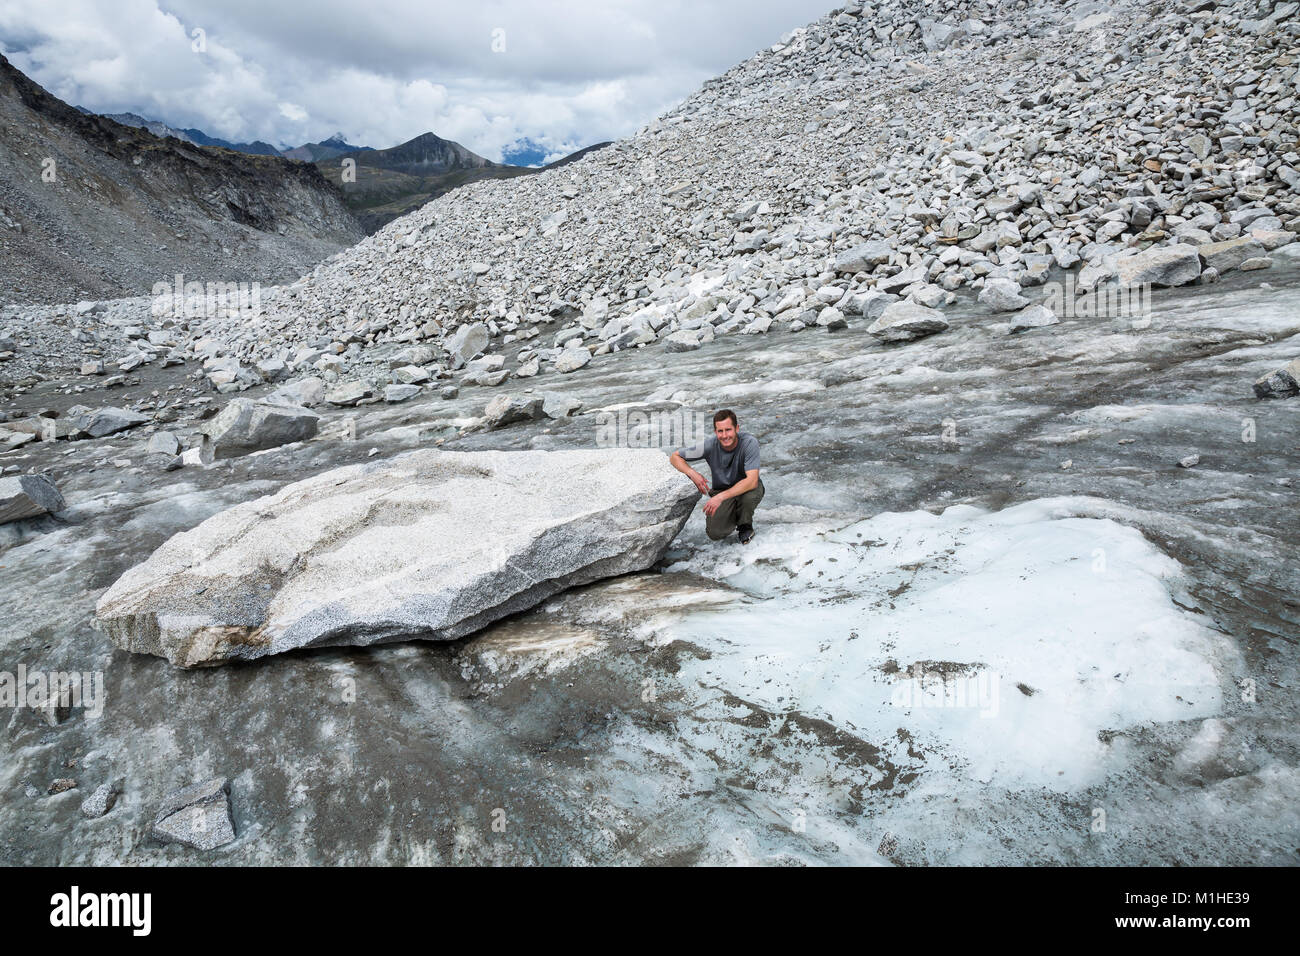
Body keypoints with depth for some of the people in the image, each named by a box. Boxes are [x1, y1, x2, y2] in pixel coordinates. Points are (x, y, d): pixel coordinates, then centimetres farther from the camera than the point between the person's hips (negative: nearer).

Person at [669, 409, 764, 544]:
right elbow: (674, 457, -11)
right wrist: (692, 473, -31)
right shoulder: (710, 444, -22)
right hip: (721, 489, 2)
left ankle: (745, 525, -3)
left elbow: (752, 481, -36)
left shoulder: (750, 442, -28)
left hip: (748, 487, -2)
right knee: (715, 533, -19)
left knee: (749, 495, -38)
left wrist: (720, 497, -44)